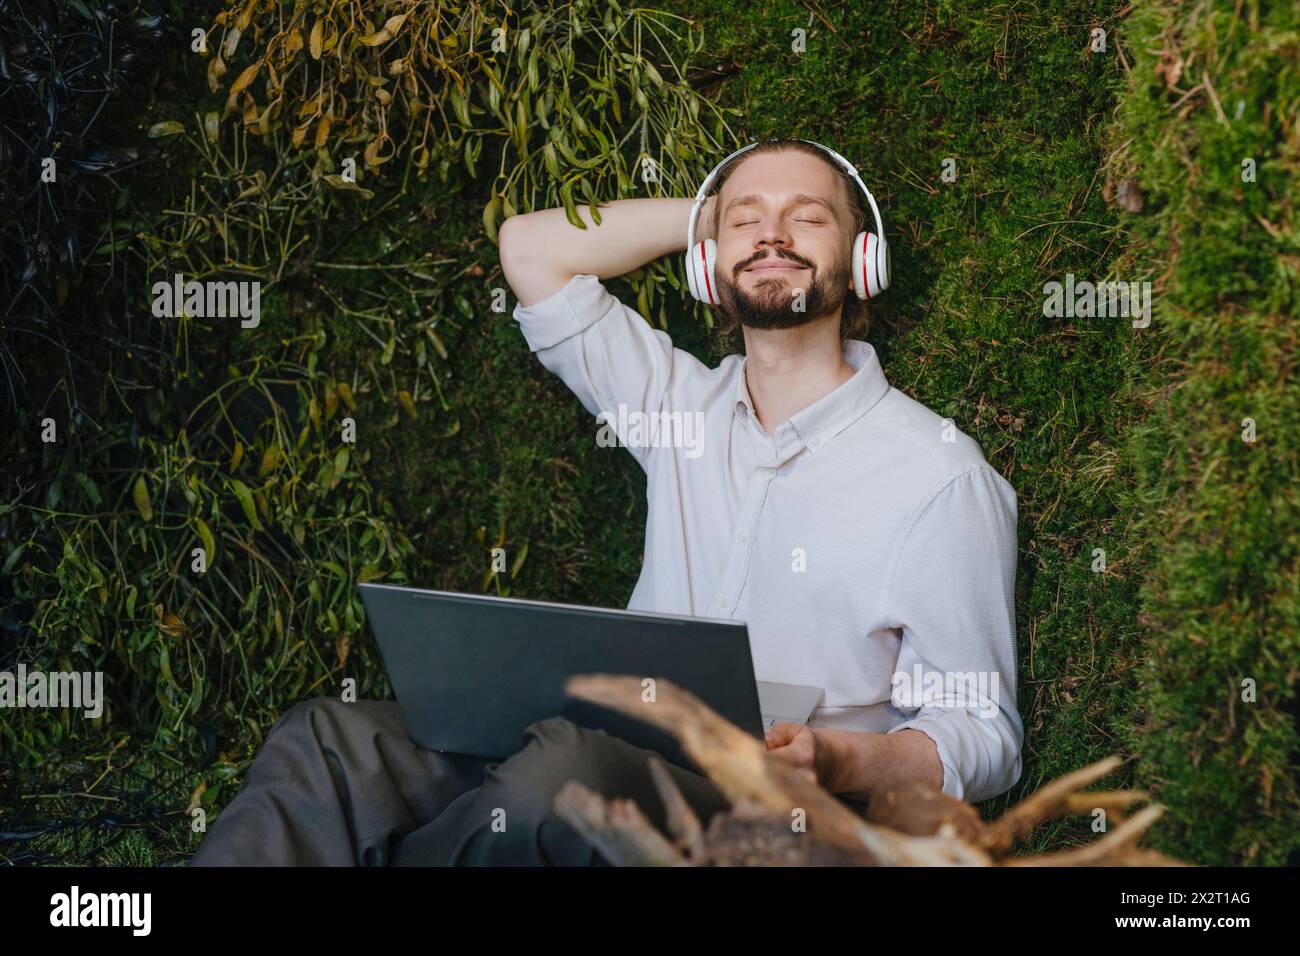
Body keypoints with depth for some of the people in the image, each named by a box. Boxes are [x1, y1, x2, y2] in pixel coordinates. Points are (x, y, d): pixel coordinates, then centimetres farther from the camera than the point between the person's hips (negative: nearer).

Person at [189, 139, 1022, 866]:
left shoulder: (939, 470, 0)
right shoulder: (686, 408, 16)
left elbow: (983, 734, -2)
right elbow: (532, 248, 20)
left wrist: (834, 760, -22)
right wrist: (714, 213, 19)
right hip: (624, 770, 6)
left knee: (565, 767, -38)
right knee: (324, 741, -17)